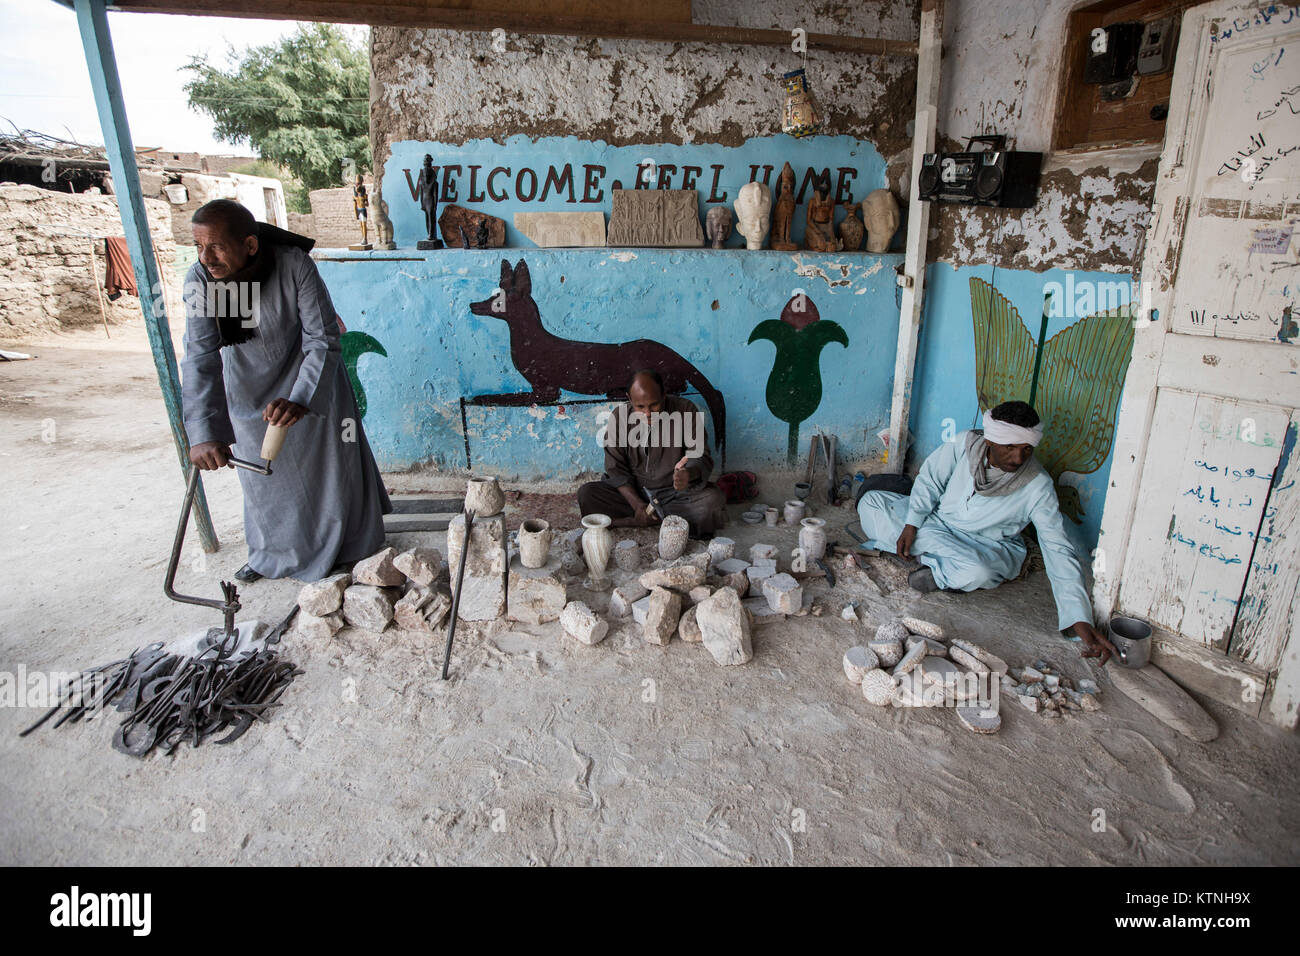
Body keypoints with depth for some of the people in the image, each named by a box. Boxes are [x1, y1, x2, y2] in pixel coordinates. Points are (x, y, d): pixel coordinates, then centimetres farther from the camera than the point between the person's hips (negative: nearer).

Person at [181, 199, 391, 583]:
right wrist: (204, 433, -41)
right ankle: (273, 555, 37)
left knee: (328, 460, 10)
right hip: (249, 388, 3)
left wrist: (301, 399, -45)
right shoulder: (200, 279, -23)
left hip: (308, 378, -2)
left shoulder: (295, 265, -30)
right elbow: (201, 357, -30)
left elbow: (323, 340, -29)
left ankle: (349, 544, 33)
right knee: (263, 472, 15)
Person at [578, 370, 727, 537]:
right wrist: (637, 505, -21)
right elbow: (616, 470, -6)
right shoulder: (619, 417, -8)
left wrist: (689, 473, -37)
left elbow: (701, 457, -12)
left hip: (676, 491, -1)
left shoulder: (685, 410, -12)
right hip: (633, 492, 1)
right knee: (586, 494, -22)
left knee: (714, 500, -29)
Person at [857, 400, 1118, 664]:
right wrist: (911, 525, -14)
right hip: (937, 520, 4)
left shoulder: (1038, 486, -24)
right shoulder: (966, 444, -20)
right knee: (870, 502, -8)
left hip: (987, 546, -3)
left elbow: (1058, 552, -24)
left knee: (978, 572, -41)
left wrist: (1081, 621, -30)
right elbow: (930, 480, -5)